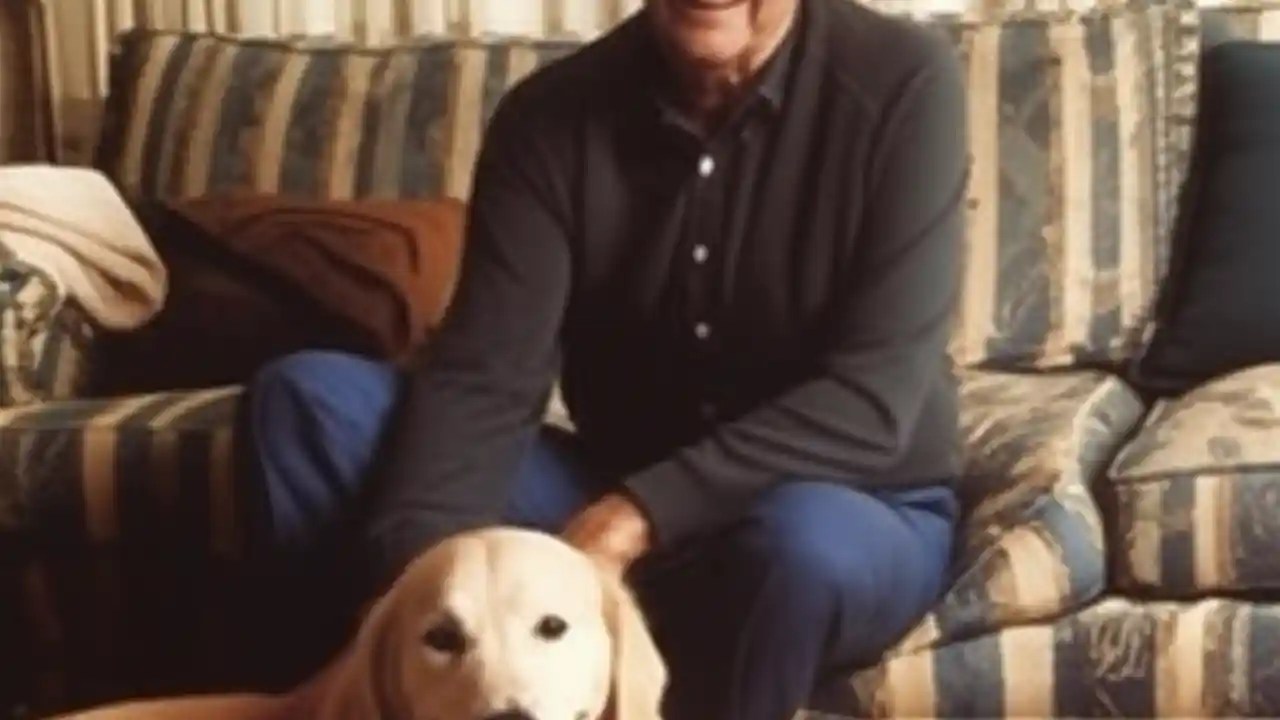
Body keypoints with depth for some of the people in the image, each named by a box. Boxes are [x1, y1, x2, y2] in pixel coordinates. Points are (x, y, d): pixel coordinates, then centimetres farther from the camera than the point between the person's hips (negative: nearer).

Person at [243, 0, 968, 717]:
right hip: (614, 507, 3)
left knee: (805, 539, -40)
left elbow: (872, 401, -22)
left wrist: (643, 511, -33)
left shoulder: (902, 83, -16)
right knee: (306, 394, -15)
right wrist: (419, 570, -38)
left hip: (857, 514, -2)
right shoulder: (552, 114, -8)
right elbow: (483, 378, -19)